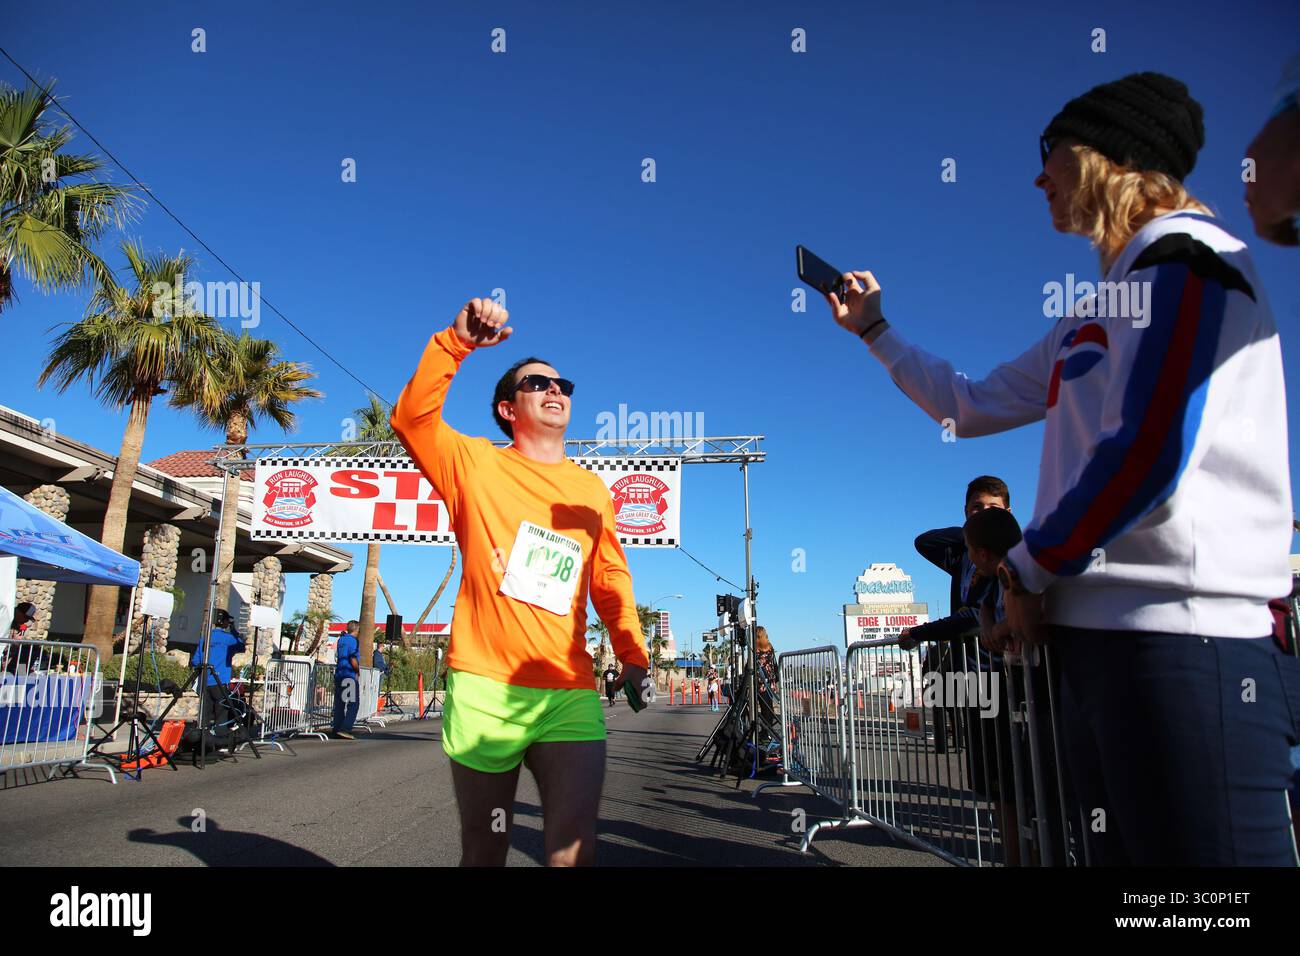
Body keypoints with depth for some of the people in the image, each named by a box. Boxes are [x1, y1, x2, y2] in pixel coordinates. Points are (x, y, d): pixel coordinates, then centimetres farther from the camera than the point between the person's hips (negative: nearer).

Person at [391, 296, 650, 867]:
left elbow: (611, 577, 17)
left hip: (570, 695, 2)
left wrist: (631, 653, 7)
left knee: (574, 849, -8)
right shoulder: (477, 465, 5)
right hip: (483, 690, -2)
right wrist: (456, 342, -19)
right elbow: (412, 417, -9)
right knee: (484, 850, 11)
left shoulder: (592, 489, 13)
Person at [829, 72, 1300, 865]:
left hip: (1181, 631, -9)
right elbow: (971, 407, 29)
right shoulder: (1098, 311, 22)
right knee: (1125, 849, 16)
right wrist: (874, 330, 30)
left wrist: (1028, 569, -5)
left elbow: (1149, 455, -17)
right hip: (1097, 632, 9)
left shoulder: (1181, 252, -5)